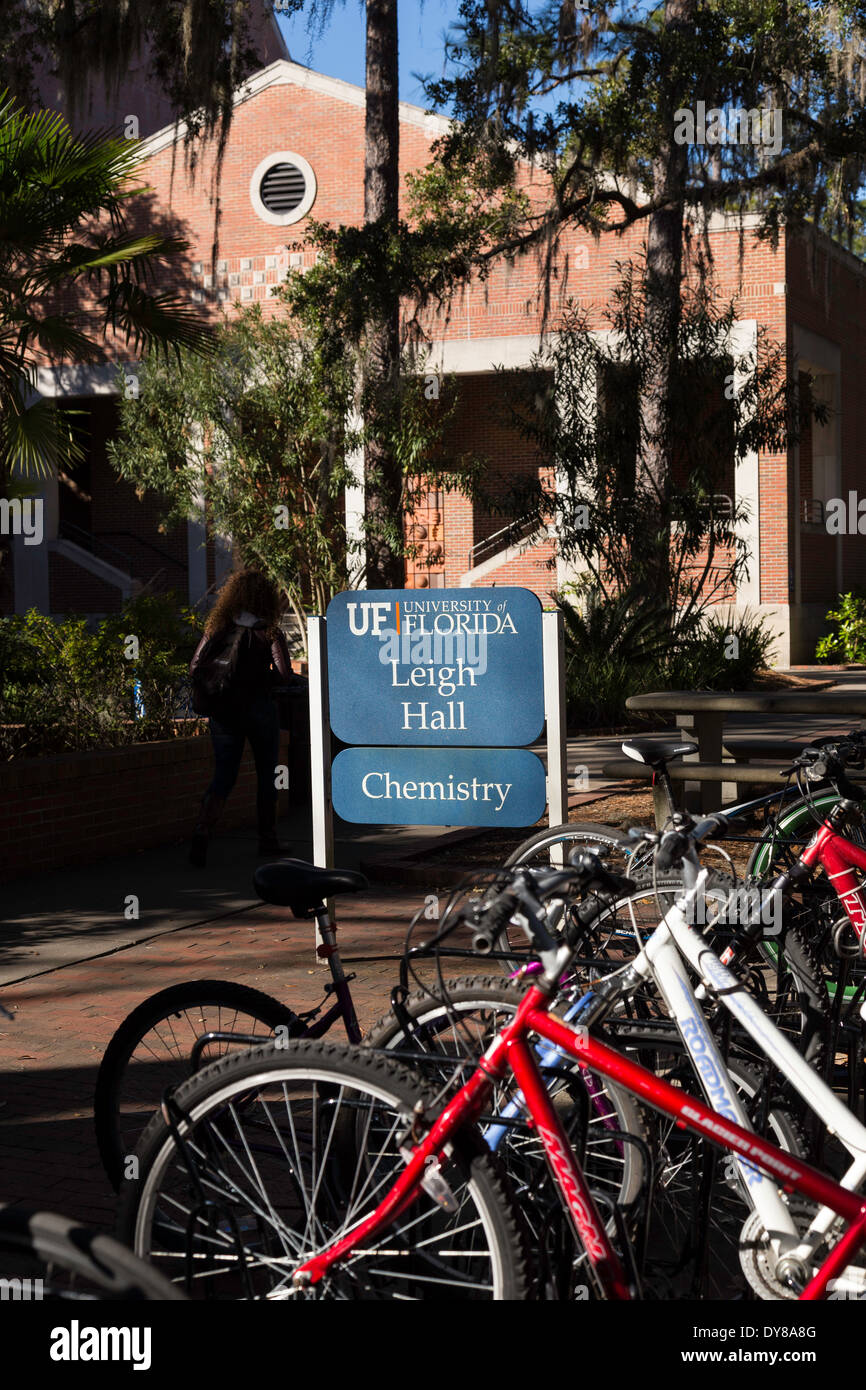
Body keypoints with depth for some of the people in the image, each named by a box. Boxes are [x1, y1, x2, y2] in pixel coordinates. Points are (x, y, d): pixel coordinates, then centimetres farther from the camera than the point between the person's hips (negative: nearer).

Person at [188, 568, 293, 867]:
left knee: (223, 776, 5)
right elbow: (284, 673, -15)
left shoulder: (217, 629, 1)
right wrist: (264, 679, 6)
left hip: (224, 711, 2)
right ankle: (267, 838, 23)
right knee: (267, 774, 15)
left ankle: (202, 830, -18)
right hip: (259, 708, -2)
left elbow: (195, 668, -2)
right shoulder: (268, 632, -7)